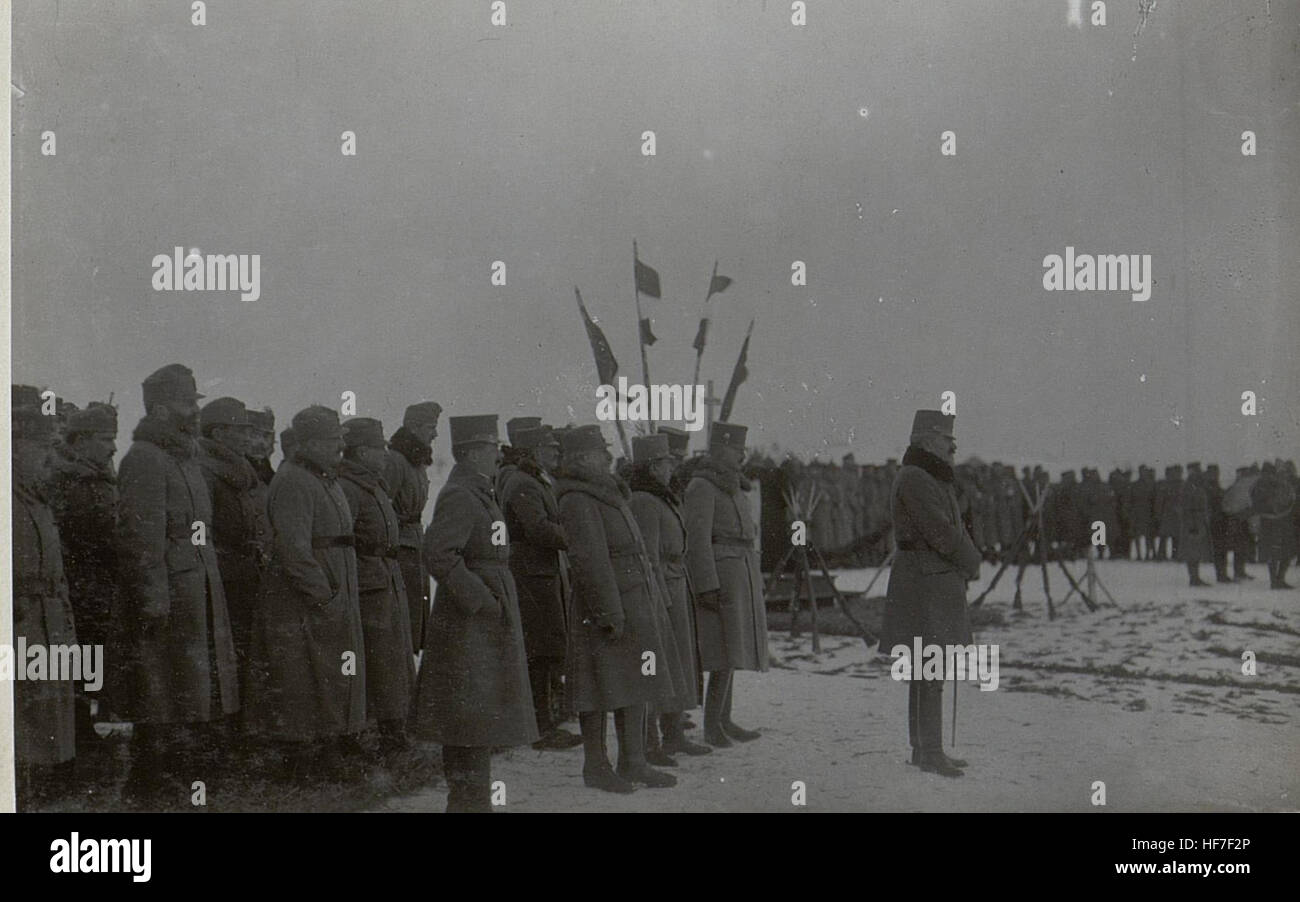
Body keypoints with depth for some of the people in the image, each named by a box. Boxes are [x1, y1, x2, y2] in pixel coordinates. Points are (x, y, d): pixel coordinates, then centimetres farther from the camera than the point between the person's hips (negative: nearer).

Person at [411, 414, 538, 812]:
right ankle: (472, 798, -4)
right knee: (475, 718, -7)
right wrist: (480, 599, -23)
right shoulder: (459, 496, -17)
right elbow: (438, 554, -28)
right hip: (472, 626, -10)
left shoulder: (475, 493, 16)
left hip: (485, 624, 10)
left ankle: (465, 799, 23)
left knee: (471, 722, 15)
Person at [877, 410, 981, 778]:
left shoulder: (935, 480, 17)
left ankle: (923, 748, 17)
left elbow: (954, 529, 18)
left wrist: (969, 562, -1)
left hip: (937, 586, 10)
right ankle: (931, 754, -6)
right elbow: (939, 533, -19)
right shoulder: (913, 479, -16)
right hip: (924, 586, -10)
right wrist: (971, 564, -4)